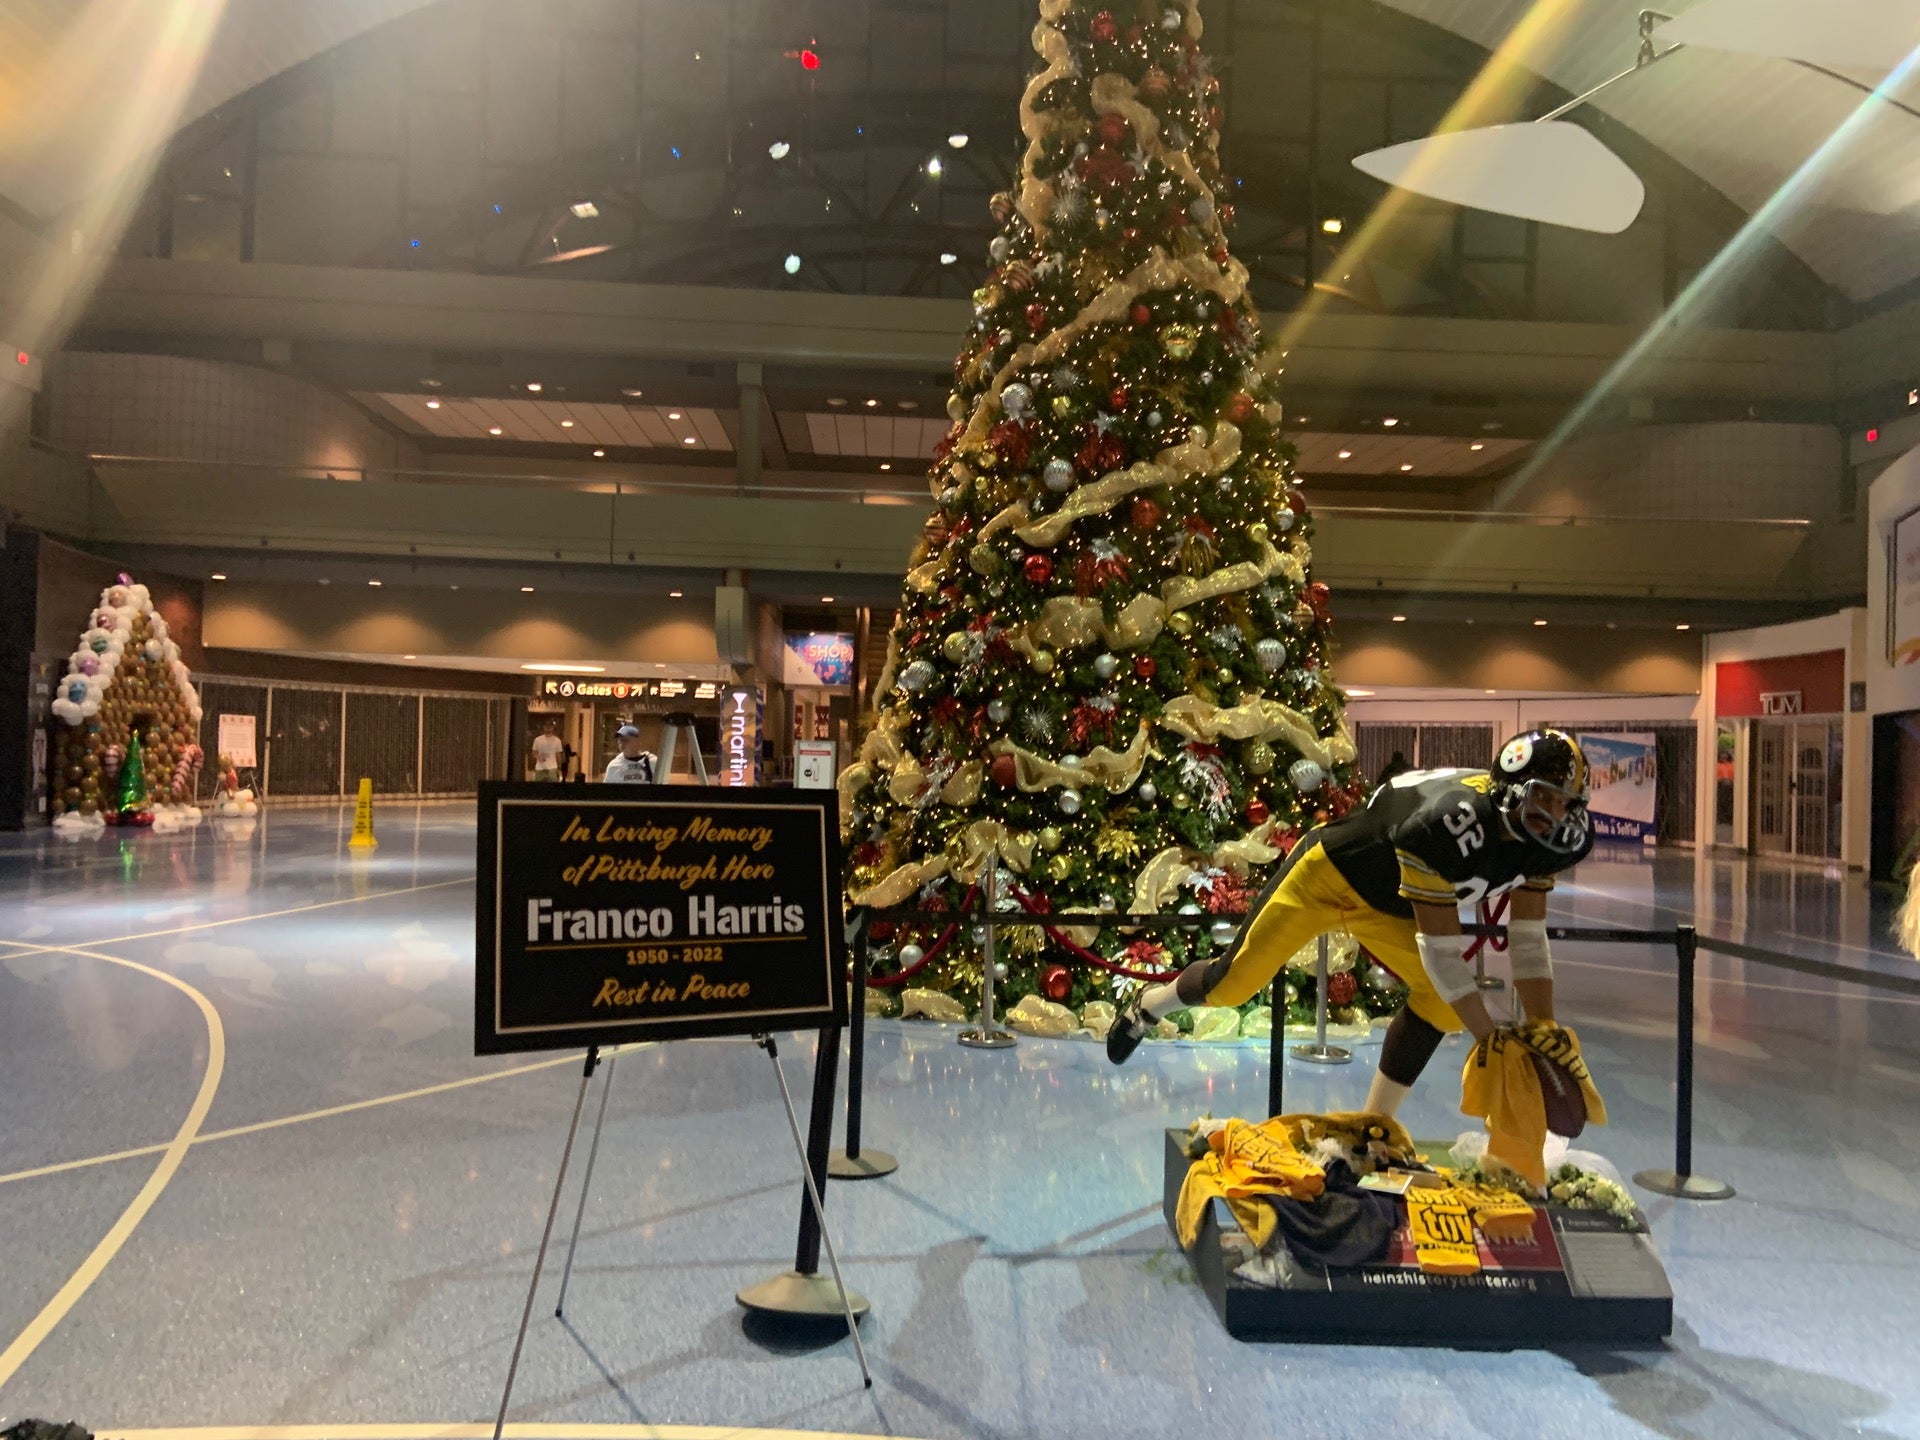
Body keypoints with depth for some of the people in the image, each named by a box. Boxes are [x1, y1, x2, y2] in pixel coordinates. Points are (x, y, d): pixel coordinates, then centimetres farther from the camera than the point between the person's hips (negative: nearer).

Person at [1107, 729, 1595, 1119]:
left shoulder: (1547, 839, -15)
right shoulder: (1450, 820, -40)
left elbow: (1528, 939, -6)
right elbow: (1440, 947, -34)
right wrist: (1490, 1041, -30)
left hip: (1387, 909, 7)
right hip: (1329, 875, -7)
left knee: (1443, 996, -13)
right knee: (1233, 983, -2)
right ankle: (1151, 1004, 32)